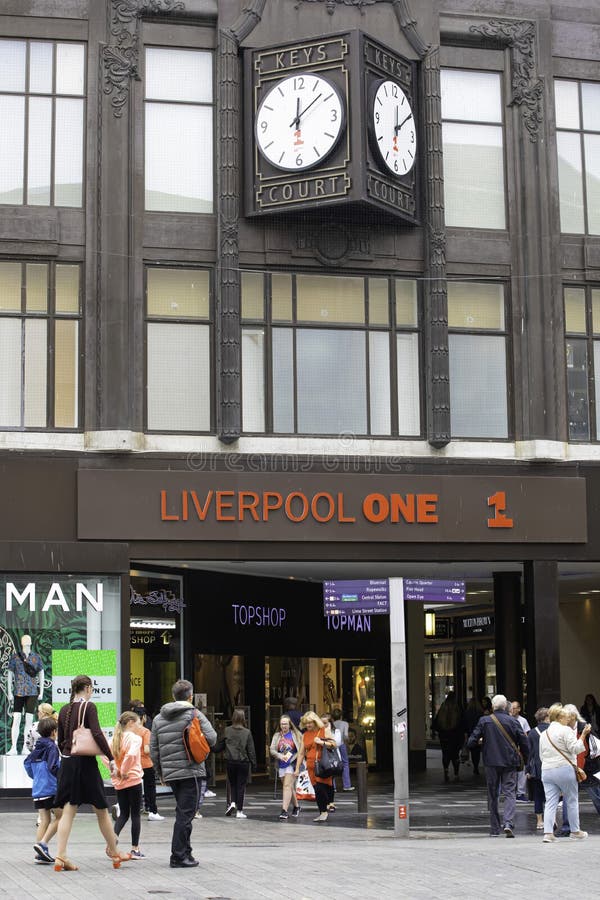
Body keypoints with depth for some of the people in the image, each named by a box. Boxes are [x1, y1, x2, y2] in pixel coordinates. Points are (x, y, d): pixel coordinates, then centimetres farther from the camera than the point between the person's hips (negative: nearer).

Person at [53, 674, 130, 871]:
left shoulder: (64, 710, 10)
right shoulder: (89, 707, -9)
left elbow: (60, 740, 15)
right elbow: (97, 734, -19)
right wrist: (111, 758, -15)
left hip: (67, 763, 6)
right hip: (86, 762, -6)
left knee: (68, 811, 3)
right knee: (101, 810, 7)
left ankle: (60, 856, -7)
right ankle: (114, 853, 18)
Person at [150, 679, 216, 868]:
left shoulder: (159, 718, 11)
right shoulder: (195, 714, -6)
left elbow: (153, 749, 12)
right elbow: (211, 738, -10)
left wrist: (160, 773, 19)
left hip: (170, 774, 6)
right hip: (191, 771, -6)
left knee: (182, 812, 17)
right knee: (186, 814, -3)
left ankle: (185, 852, 20)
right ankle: (178, 857, -4)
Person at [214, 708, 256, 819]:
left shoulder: (226, 731, -3)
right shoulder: (247, 732, -6)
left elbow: (218, 747, 4)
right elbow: (251, 750, -4)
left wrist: (214, 749, 24)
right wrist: (254, 764, 4)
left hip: (230, 761, 1)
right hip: (243, 762, -1)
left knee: (232, 784, 18)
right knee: (241, 785, 5)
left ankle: (232, 803, -4)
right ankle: (239, 811, 5)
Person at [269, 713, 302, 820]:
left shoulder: (295, 735, -2)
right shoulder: (277, 736, 9)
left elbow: (301, 749, -4)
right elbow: (272, 750, 2)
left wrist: (292, 758, -13)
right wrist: (280, 756, -14)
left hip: (292, 763, -5)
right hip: (281, 764, 5)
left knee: (287, 786, -15)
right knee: (290, 787, 13)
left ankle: (284, 810, -19)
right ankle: (296, 807, 30)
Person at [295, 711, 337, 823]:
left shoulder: (325, 730, 3)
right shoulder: (305, 735, 15)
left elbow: (334, 744, 0)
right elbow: (301, 753, 18)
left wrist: (322, 742, -14)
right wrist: (297, 769, 16)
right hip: (311, 766, 4)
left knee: (321, 788, -14)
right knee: (317, 789, 0)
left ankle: (324, 812, -4)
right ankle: (323, 812, 7)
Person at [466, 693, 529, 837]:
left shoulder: (484, 721, -3)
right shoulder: (513, 721, -3)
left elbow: (472, 741, -4)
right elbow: (524, 742, -2)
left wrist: (470, 745, 18)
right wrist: (525, 759, 13)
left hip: (491, 762, 0)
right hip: (510, 762, 0)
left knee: (493, 795, 10)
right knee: (509, 793, 1)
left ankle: (494, 829, 13)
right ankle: (508, 823, -20)